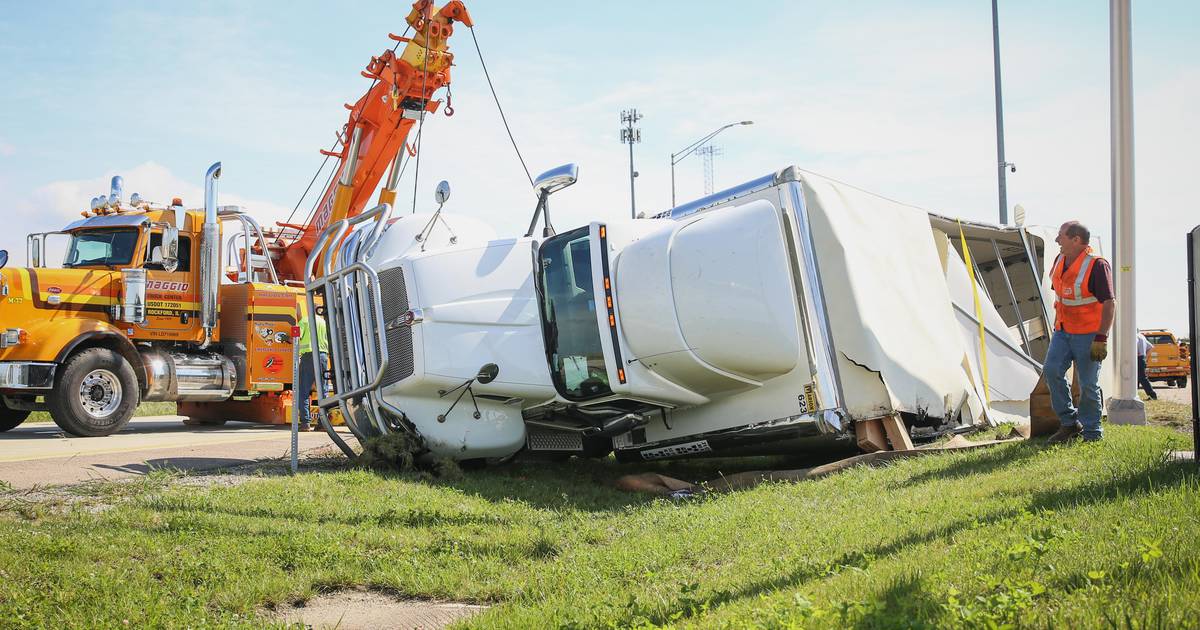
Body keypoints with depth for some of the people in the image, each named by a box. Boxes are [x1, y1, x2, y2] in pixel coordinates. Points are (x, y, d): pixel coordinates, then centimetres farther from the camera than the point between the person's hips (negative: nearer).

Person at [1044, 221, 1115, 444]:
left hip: (1088, 334, -7)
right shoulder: (1060, 260, 7)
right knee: (1052, 370, -8)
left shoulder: (1097, 266, -17)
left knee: (1088, 384, -2)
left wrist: (1101, 338, -22)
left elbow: (1109, 303, -17)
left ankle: (1092, 433, 11)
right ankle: (1069, 423, 5)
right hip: (1062, 331, 7)